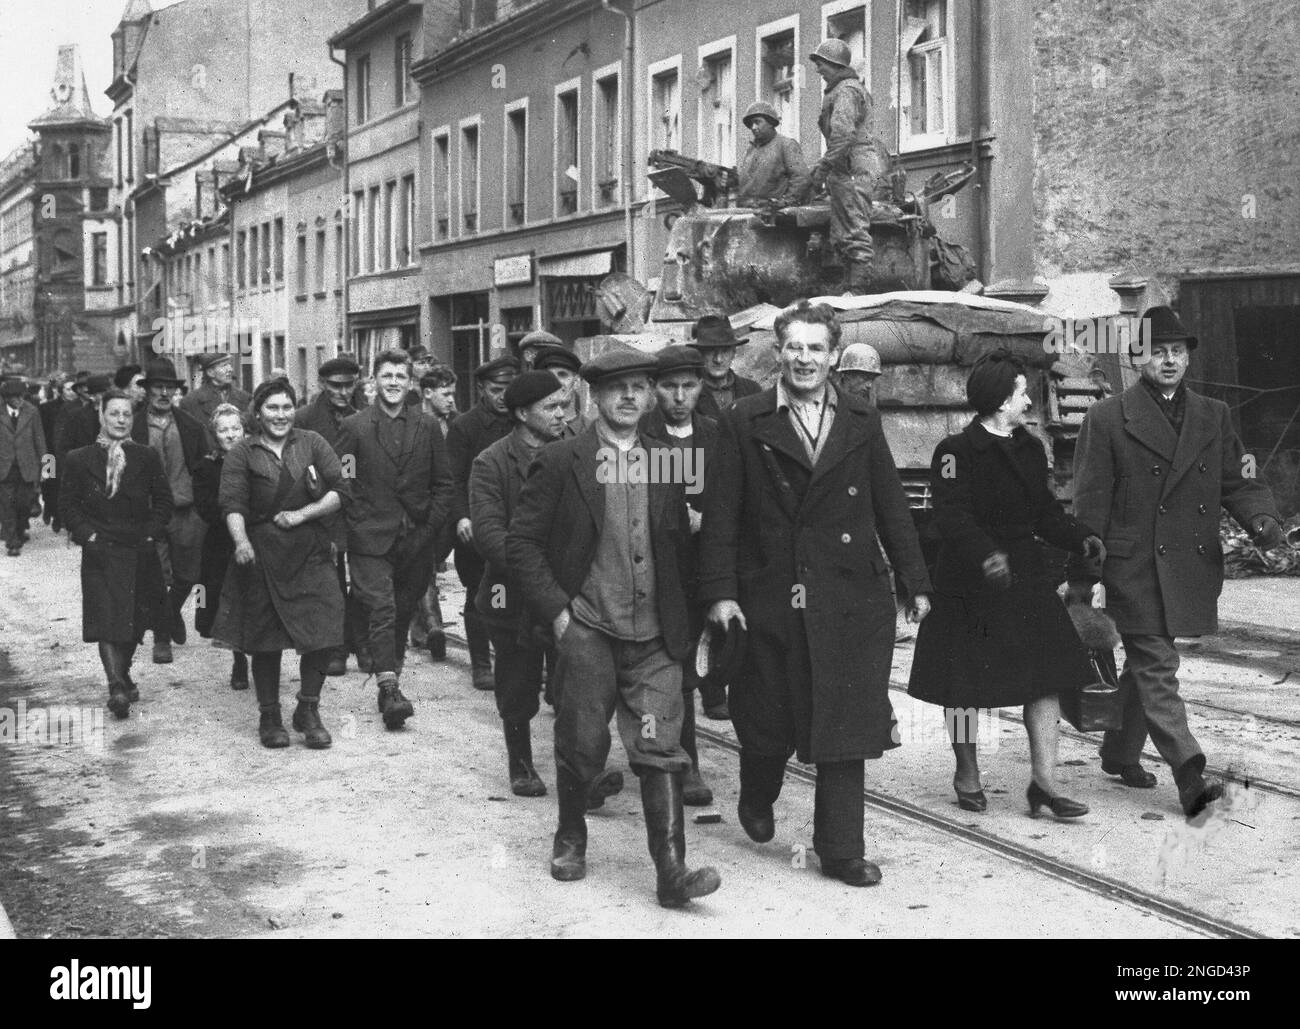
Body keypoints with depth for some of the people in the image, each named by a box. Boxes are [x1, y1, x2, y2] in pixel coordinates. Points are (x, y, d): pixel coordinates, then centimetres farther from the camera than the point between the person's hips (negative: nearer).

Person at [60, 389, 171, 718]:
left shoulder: (146, 458, 7)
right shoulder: (78, 460, 3)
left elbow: (163, 500, 7)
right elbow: (68, 504, 3)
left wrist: (151, 533, -4)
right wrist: (86, 533, -8)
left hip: (140, 552, 2)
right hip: (100, 552, -2)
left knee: (136, 619, 9)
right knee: (107, 619, -13)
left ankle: (123, 675, 30)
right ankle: (117, 686, -19)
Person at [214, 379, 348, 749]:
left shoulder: (313, 444, 8)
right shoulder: (242, 453, 3)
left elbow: (339, 491, 4)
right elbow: (232, 503, -8)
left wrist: (303, 514, -9)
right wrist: (241, 540, -25)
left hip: (311, 553, 1)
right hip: (262, 555, -1)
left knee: (322, 633, -6)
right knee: (265, 639, 5)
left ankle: (308, 710, 12)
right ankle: (269, 716, 20)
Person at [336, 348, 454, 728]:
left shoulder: (428, 427, 8)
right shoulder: (355, 427, 1)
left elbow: (443, 483, 10)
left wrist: (431, 526, 1)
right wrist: (355, 524, -6)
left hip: (416, 539, 3)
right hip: (371, 539, -3)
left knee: (403, 612, 10)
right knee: (380, 609, -13)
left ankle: (392, 676, 22)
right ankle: (389, 688, -17)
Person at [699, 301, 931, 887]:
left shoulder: (862, 425, 9)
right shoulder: (744, 424, 1)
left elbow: (891, 507, 10)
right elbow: (721, 513, -2)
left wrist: (914, 583, 9)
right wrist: (719, 591, -8)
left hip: (850, 600, 1)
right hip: (769, 598, -1)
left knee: (846, 726, 1)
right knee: (765, 718, 12)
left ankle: (840, 850, 11)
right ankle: (757, 801, 42)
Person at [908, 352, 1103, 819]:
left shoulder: (1030, 448, 11)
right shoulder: (956, 452, -12)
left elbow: (1044, 510, 15)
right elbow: (951, 516, -22)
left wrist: (1081, 537, -1)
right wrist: (985, 554, -38)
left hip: (1026, 577, 6)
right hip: (969, 587, -6)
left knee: (1046, 678, -1)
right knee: (966, 685, 5)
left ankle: (1044, 780, 5)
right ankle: (967, 775, 24)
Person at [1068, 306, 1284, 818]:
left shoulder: (1214, 417, 11)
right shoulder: (1107, 418, -2)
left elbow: (1236, 483, 12)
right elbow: (1090, 503, -3)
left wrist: (1263, 518, -11)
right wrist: (1082, 579, -5)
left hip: (1192, 566, 5)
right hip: (1134, 568, -5)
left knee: (1147, 663, 15)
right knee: (1156, 667, -9)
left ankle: (1120, 753, 32)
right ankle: (1189, 778, -12)